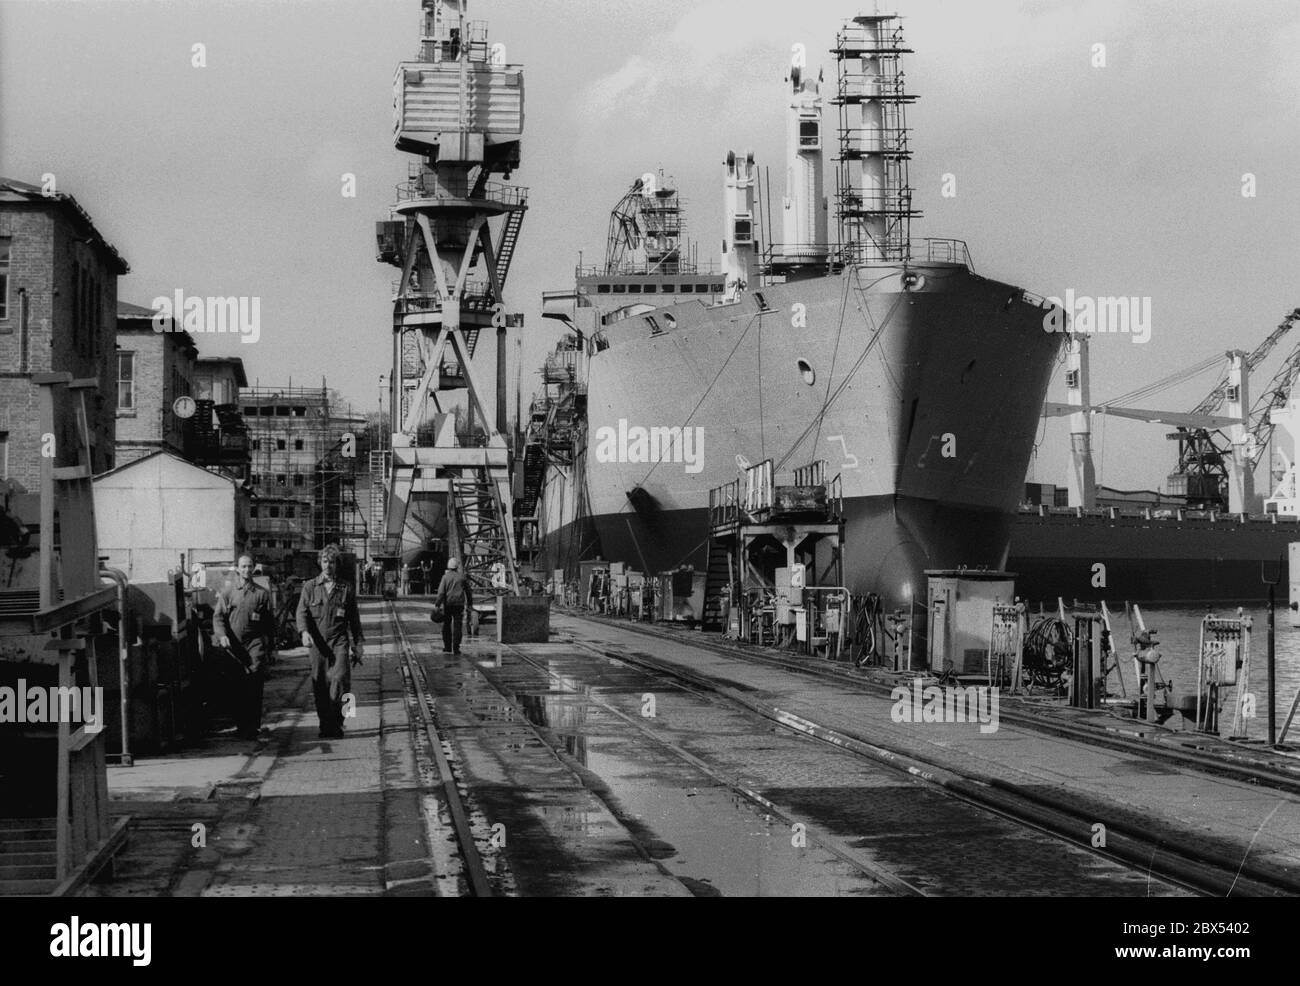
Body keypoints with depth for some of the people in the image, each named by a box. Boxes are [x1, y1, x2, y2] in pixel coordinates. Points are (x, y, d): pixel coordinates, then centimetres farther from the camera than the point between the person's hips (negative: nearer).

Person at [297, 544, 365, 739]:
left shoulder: (346, 589, 9)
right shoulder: (310, 587, 9)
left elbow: (354, 620, 14)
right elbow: (302, 612, -1)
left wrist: (357, 647, 12)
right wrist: (304, 632, -20)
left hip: (339, 640, -1)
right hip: (317, 642, 1)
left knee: (340, 677, -17)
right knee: (320, 685, 2)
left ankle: (335, 722, -10)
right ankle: (325, 724, 12)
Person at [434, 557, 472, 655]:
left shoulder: (445, 577, -3)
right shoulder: (462, 576, 4)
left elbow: (441, 592, -10)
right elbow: (468, 591, 11)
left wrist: (437, 605, -10)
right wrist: (469, 603, 22)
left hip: (448, 604, -1)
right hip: (459, 604, 1)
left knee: (446, 625, 12)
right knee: (457, 626, 0)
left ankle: (447, 647, 15)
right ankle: (456, 648, -5)